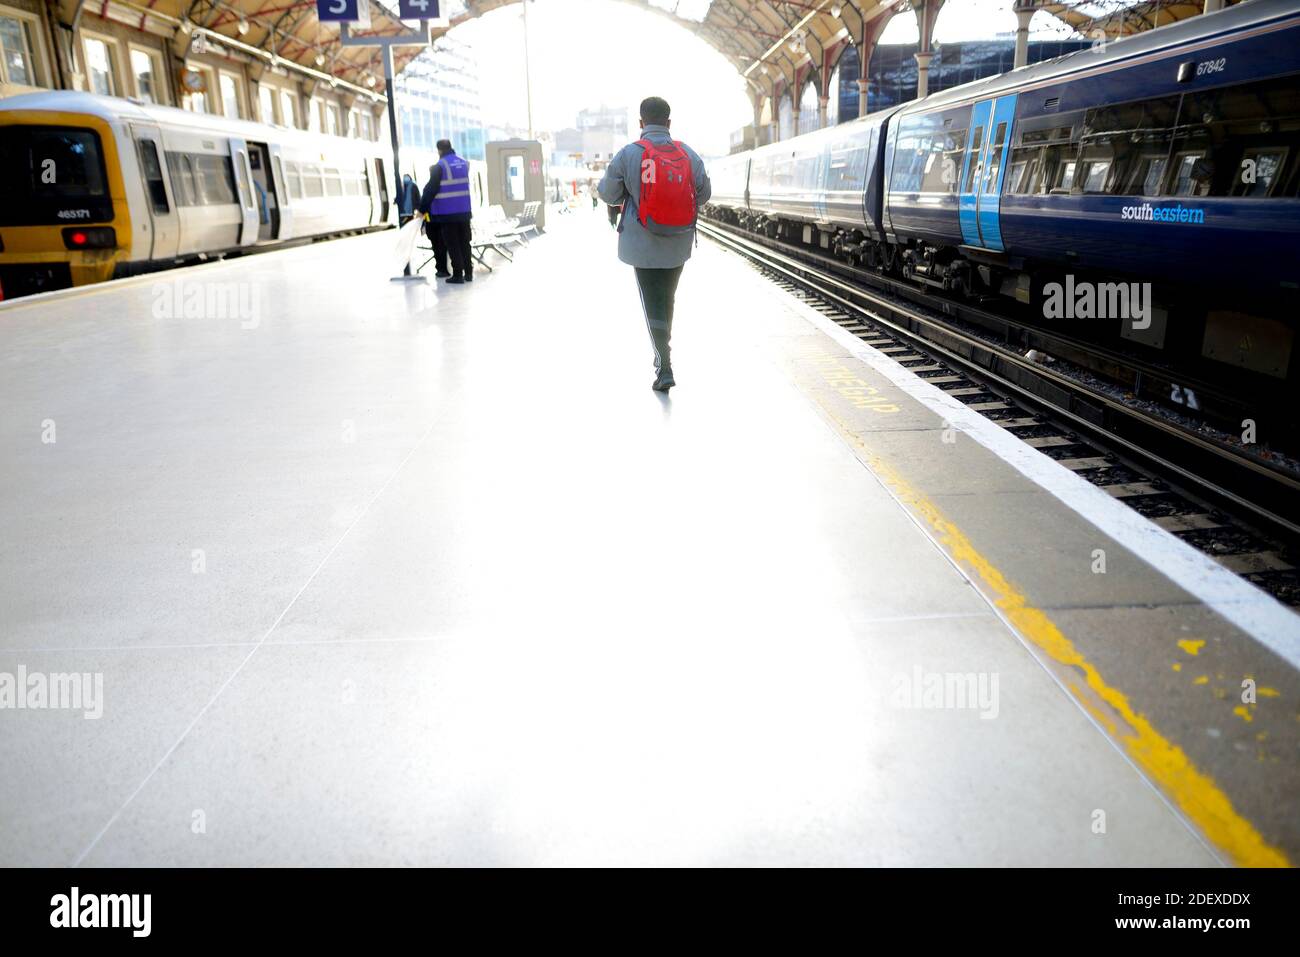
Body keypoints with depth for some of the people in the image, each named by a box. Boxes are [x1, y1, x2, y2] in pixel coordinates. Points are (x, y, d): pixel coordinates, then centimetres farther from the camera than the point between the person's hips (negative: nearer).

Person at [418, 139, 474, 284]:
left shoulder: (439, 167, -10)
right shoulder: (464, 164, 8)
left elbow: (431, 190, -11)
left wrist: (422, 209, -4)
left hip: (447, 212, -5)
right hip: (464, 211, 5)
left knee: (452, 244, 0)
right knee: (464, 242, 12)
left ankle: (458, 274, -1)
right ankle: (468, 273, 13)